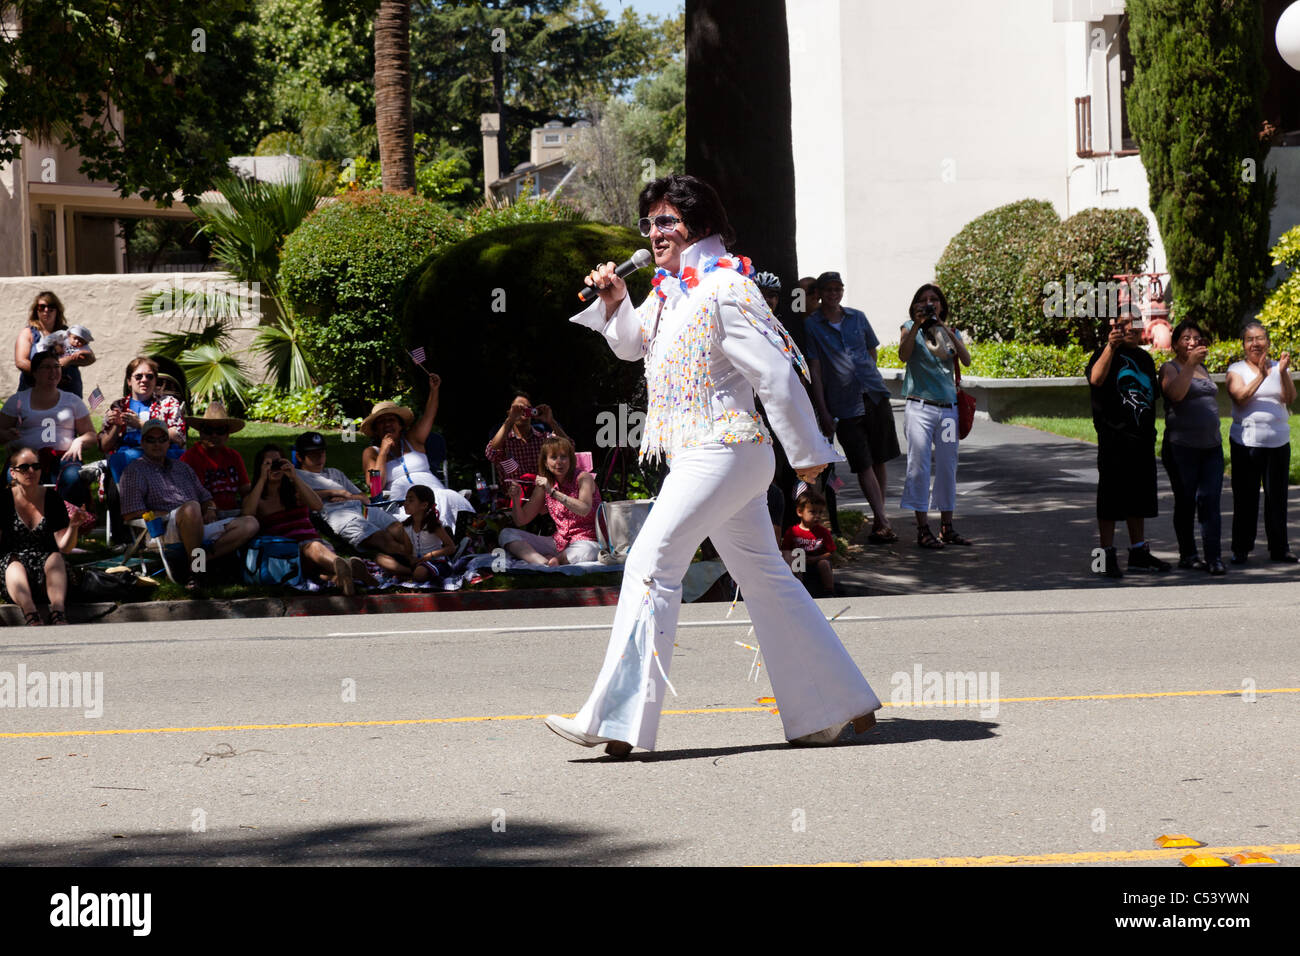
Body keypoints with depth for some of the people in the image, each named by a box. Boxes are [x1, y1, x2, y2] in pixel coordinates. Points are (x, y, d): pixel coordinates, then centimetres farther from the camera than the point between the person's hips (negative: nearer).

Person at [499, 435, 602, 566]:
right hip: (558, 543, 6)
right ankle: (543, 563, -33)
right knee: (506, 534, -9)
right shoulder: (543, 485, 7)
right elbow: (521, 520, 9)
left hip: (587, 541, -6)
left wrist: (553, 491, -28)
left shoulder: (583, 478, -7)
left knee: (585, 552, -44)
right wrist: (515, 499, -11)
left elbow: (584, 510, -26)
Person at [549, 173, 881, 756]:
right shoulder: (669, 291, 13)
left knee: (651, 565, -12)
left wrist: (808, 453, -12)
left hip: (722, 451, -10)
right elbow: (631, 345, 28)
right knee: (764, 578, 12)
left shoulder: (725, 289, -15)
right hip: (698, 454, 10)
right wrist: (615, 301, 8)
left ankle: (616, 720, -12)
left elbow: (776, 374, -15)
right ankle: (839, 704, 19)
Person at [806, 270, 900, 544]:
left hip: (875, 395, 4)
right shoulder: (812, 325, 0)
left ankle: (878, 519, 15)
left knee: (879, 460, 6)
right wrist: (823, 411, -7)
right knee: (863, 464, -8)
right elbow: (814, 370, -3)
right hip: (844, 405, -4)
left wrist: (866, 377, 13)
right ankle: (883, 522, -10)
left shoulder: (857, 318, 12)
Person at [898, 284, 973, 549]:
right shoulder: (911, 328, 7)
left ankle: (947, 526, 13)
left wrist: (948, 333, -11)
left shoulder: (951, 332, 15)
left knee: (947, 466, 6)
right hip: (919, 406, -4)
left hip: (948, 407, 4)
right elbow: (903, 355, -11)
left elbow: (966, 360, -1)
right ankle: (923, 529, -6)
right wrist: (917, 326, -19)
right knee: (919, 465, -7)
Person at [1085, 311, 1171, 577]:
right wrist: (1111, 346, -43)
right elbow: (1095, 379, -30)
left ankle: (1138, 552, 21)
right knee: (1111, 498, -4)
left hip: (1142, 438, 7)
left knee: (1139, 496, 13)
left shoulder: (1144, 358, 17)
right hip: (1114, 440, -7)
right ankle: (1107, 555, 0)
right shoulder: (1107, 353, -7)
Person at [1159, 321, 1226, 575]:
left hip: (1211, 446, 5)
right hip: (1181, 447, -5)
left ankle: (1214, 557, -8)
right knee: (1185, 503, 1)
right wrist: (1190, 364, -28)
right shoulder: (1170, 368, -2)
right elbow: (1176, 393, -24)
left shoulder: (1202, 368, 19)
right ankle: (1187, 555, 11)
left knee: (1210, 501, -4)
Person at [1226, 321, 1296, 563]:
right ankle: (1241, 549, 6)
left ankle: (1279, 548, 11)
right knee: (1245, 497, -1)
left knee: (1277, 495, 4)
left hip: (1278, 441, 2)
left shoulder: (1278, 368, 10)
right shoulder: (1236, 370, 3)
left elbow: (1290, 398, -4)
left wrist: (1283, 373, -19)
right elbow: (1240, 398, -13)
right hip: (1246, 441, -2)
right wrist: (1261, 376, -23)